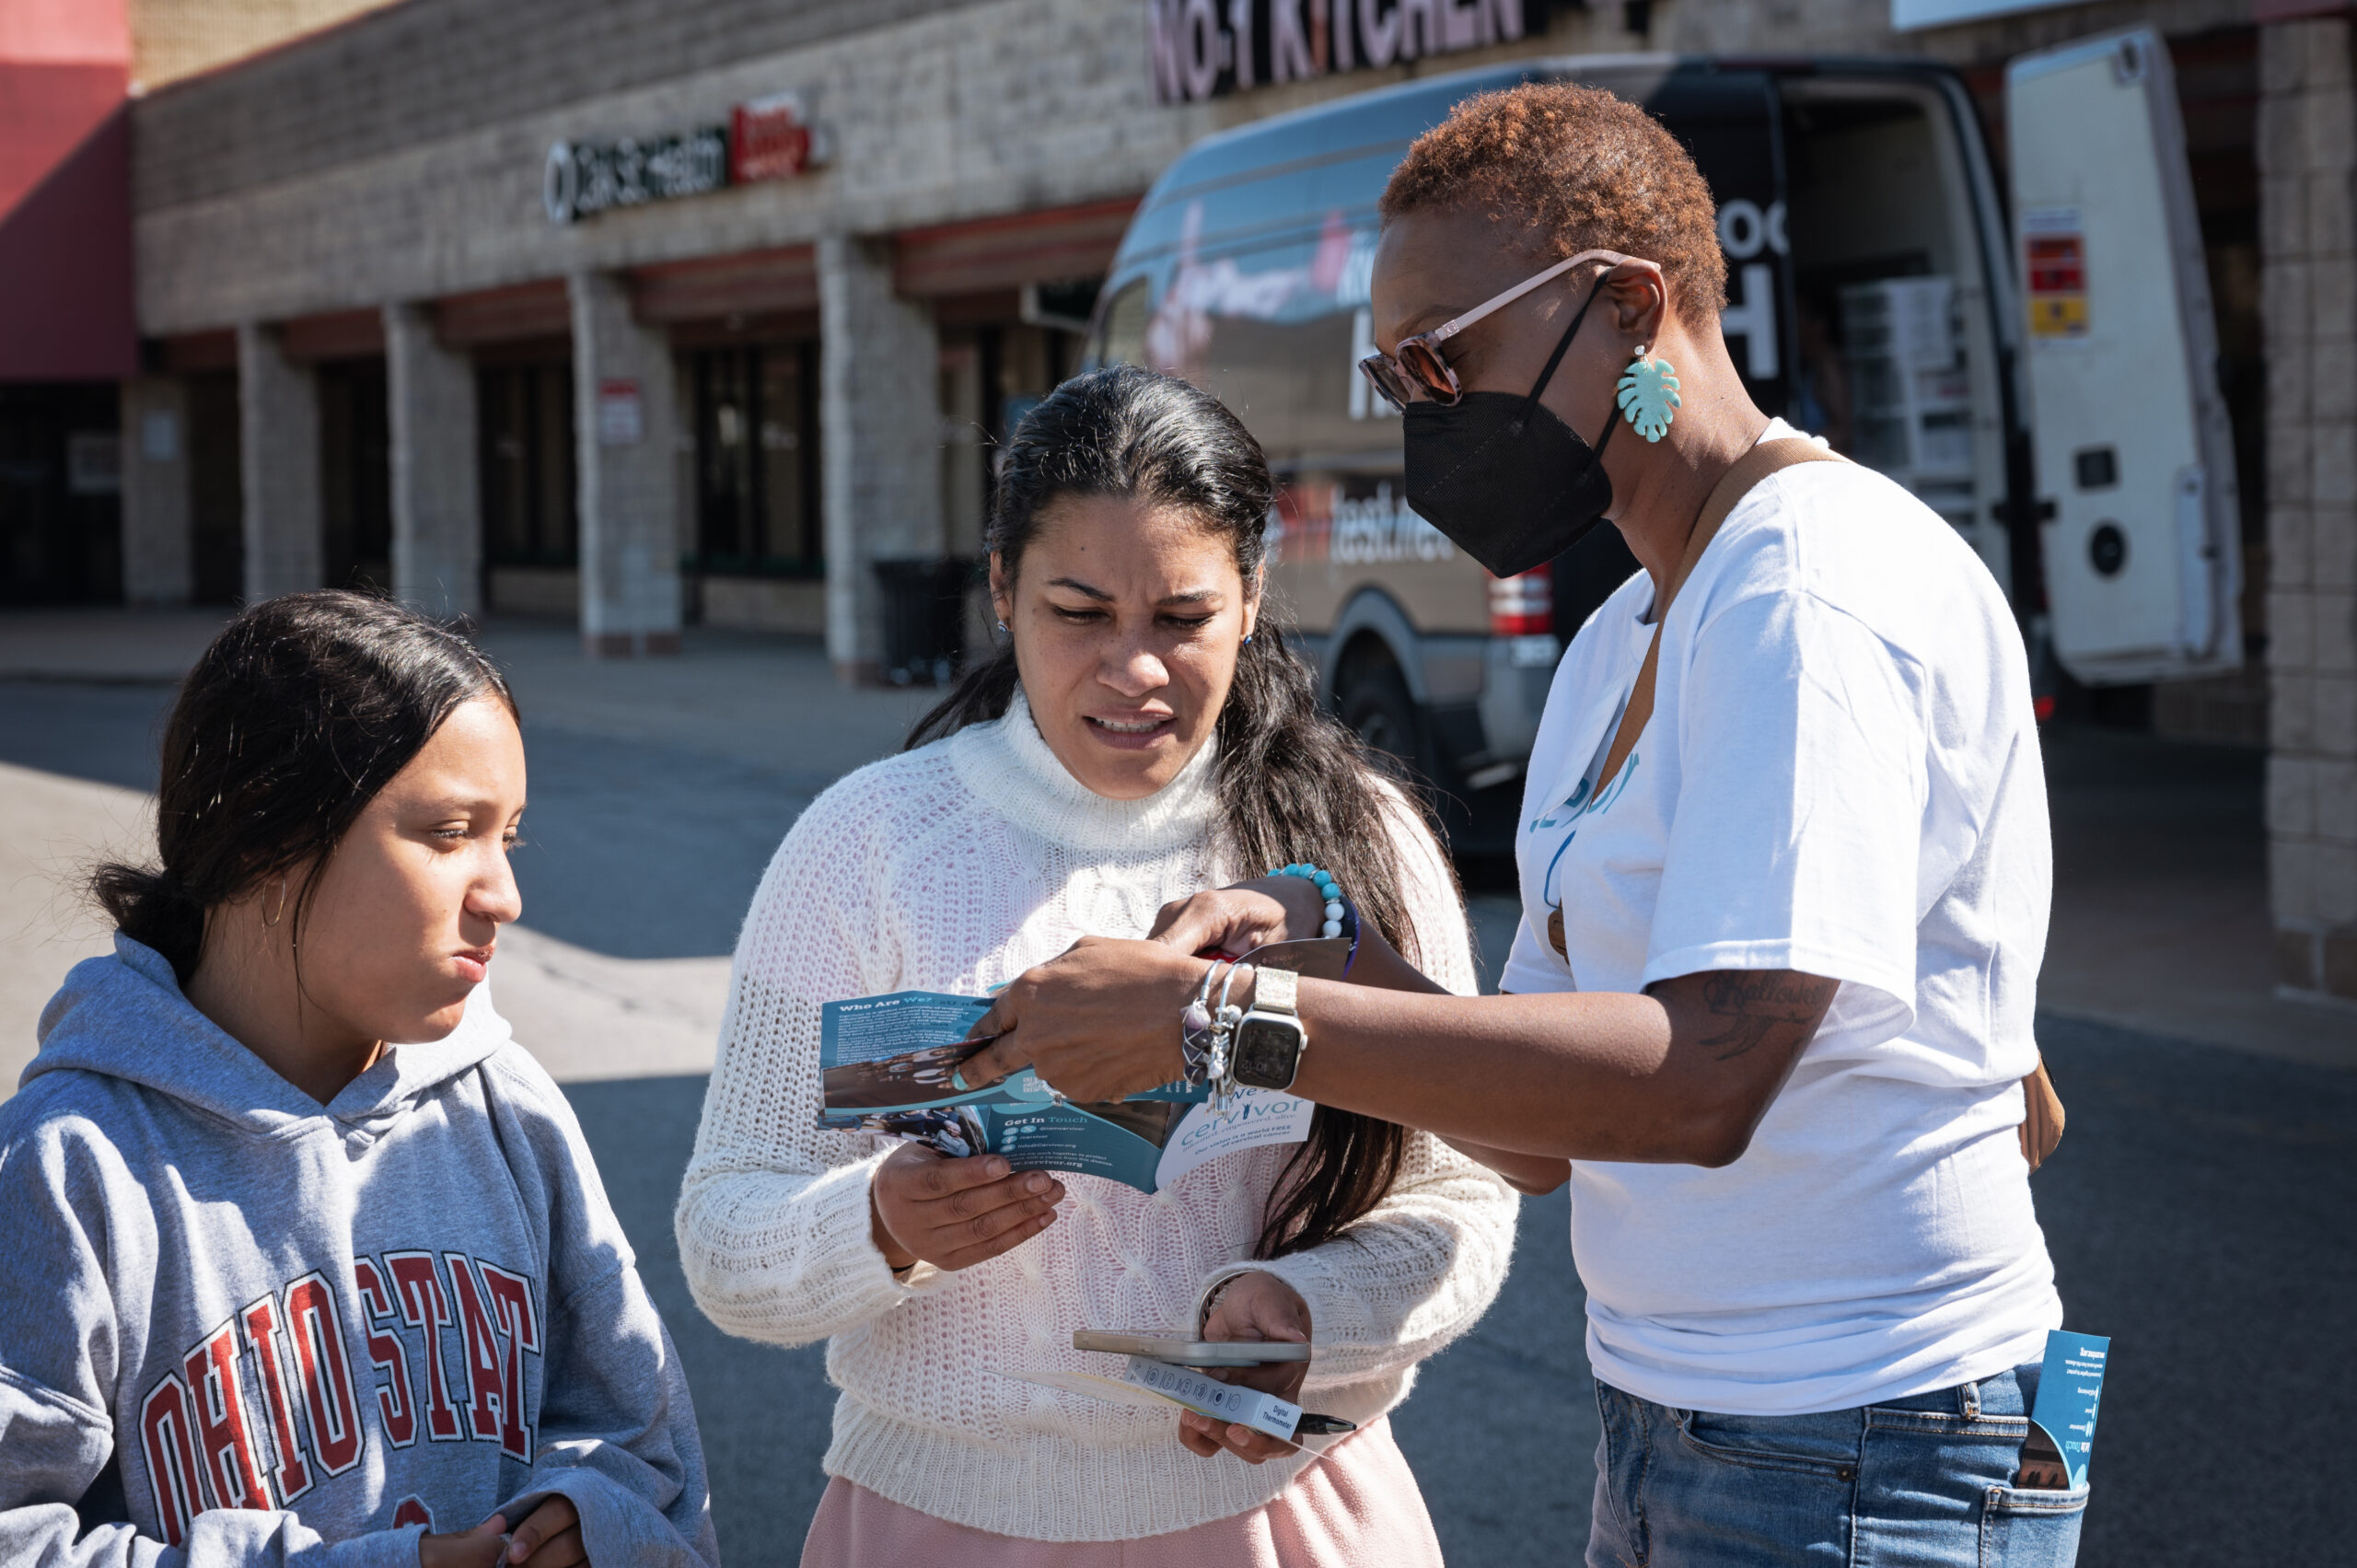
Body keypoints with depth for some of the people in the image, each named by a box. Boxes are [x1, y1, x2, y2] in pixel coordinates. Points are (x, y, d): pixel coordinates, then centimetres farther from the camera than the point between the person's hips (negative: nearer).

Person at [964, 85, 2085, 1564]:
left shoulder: (1824, 590, -17)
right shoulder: (1619, 643, 14)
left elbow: (1700, 1078, -29)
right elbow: (1541, 1131, 11)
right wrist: (1317, 952, -7)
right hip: (1663, 1438, 9)